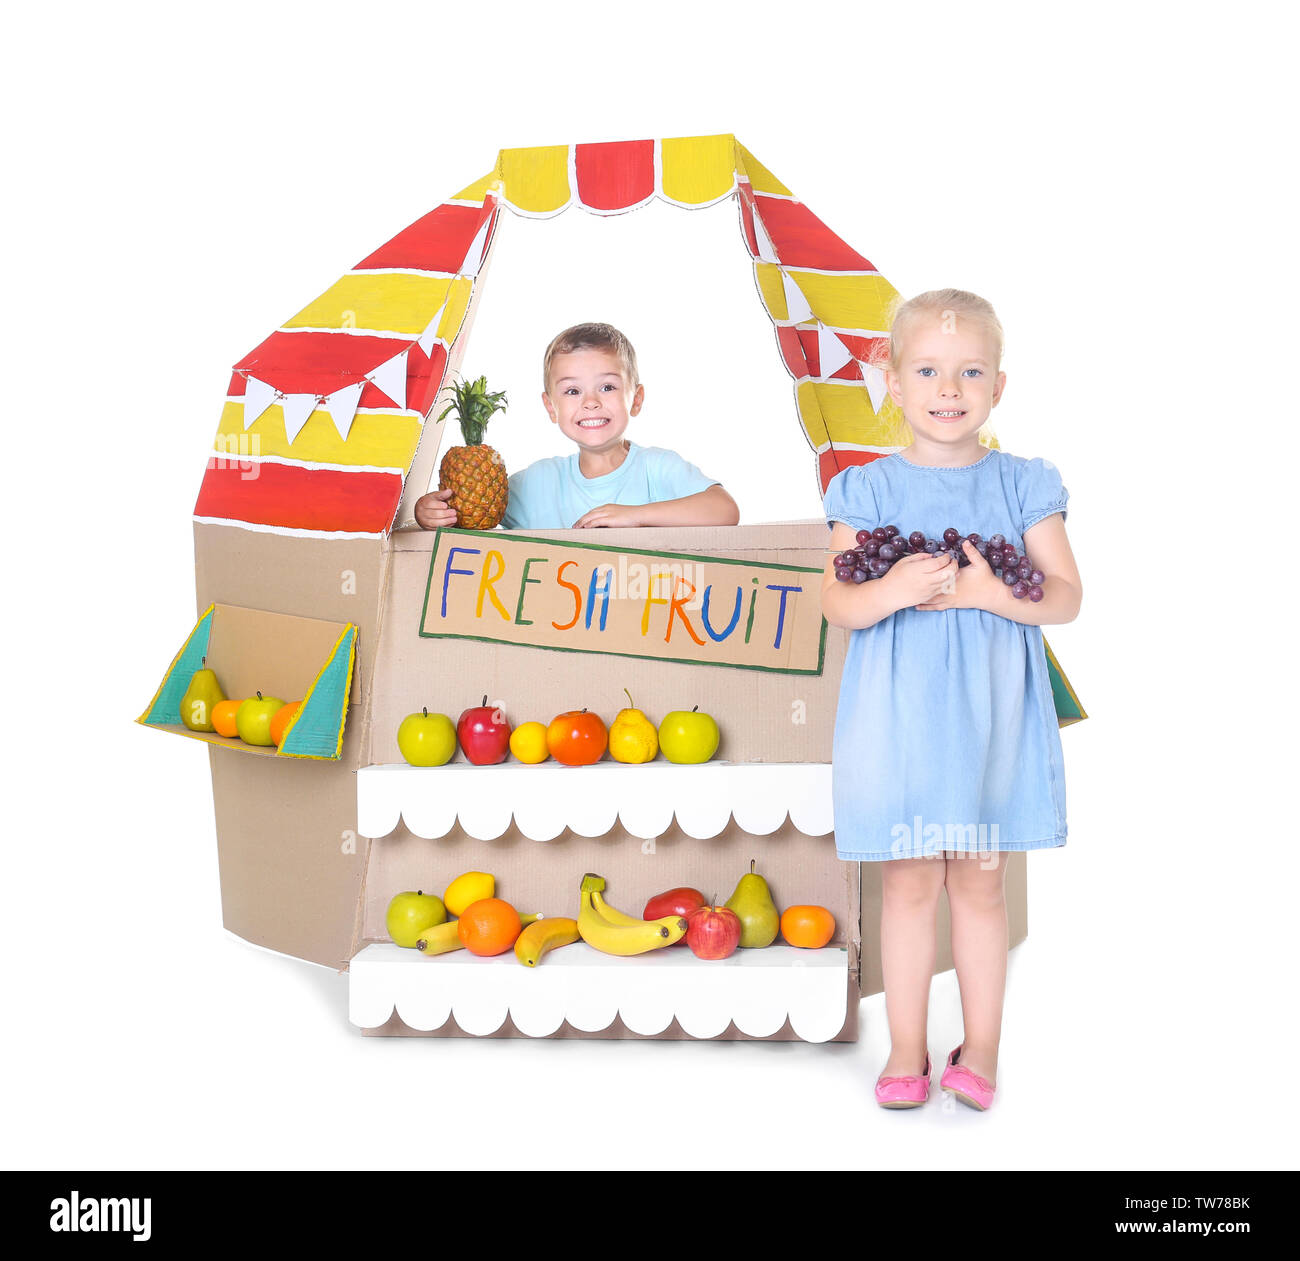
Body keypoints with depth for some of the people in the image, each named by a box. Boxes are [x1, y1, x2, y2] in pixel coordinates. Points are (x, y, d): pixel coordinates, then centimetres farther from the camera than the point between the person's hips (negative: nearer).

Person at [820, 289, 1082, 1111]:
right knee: (909, 886, 7)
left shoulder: (1023, 486, 1)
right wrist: (892, 590, -23)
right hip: (899, 717, 0)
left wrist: (992, 595, -18)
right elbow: (836, 604, -3)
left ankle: (981, 1048, 22)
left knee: (980, 883, 9)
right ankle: (907, 1051, 20)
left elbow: (1067, 596, -2)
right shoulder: (869, 490, 1)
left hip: (989, 716, 0)